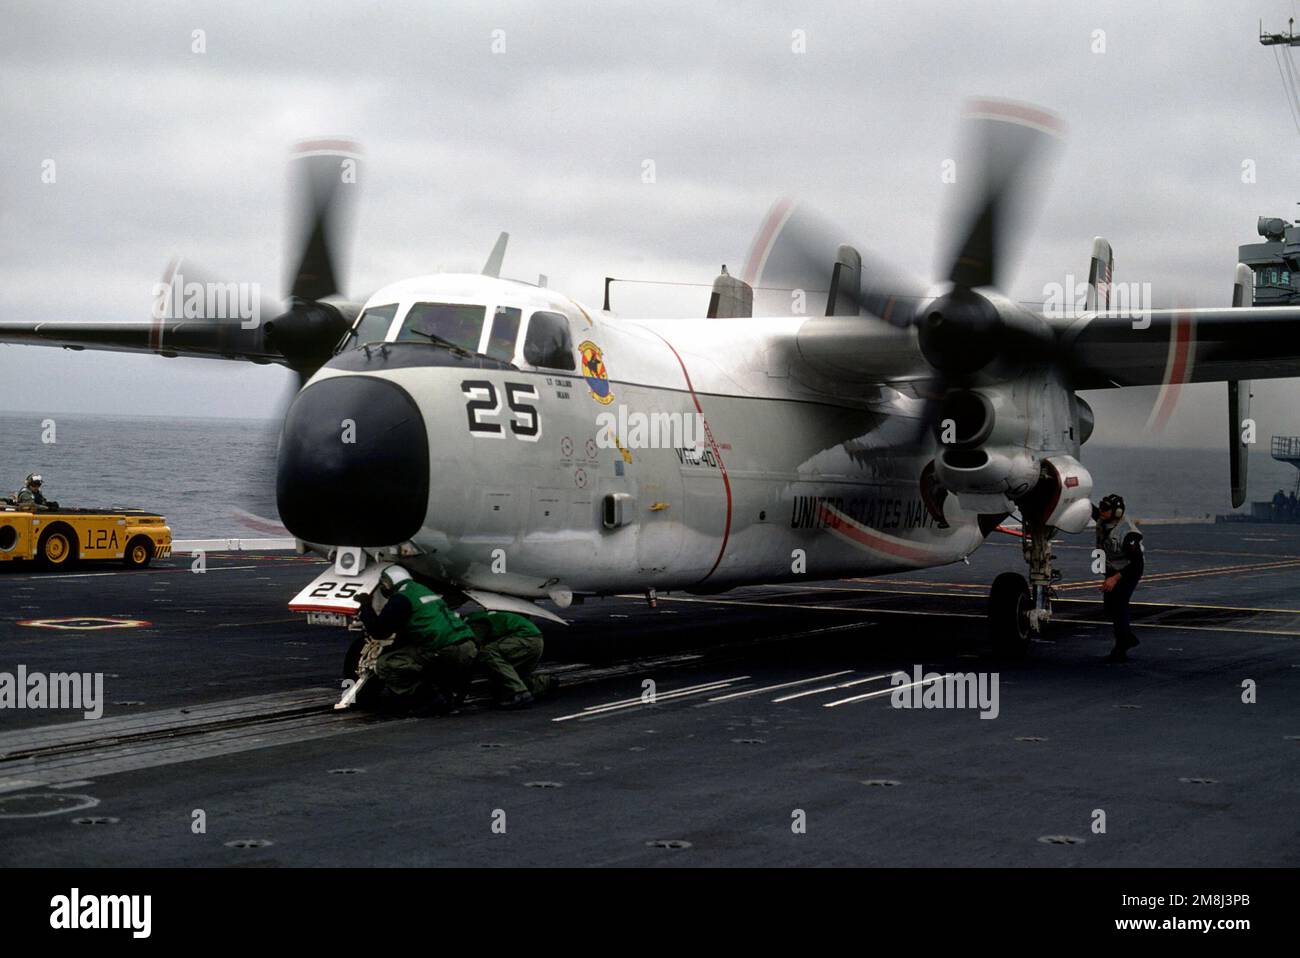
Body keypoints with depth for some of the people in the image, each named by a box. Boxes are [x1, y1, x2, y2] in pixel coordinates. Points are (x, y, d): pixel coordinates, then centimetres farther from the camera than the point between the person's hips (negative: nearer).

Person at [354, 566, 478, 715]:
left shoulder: (401, 598, -2)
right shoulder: (424, 590, 27)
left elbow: (378, 630, -1)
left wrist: (365, 606, 13)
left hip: (445, 652, -9)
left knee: (385, 664, -4)